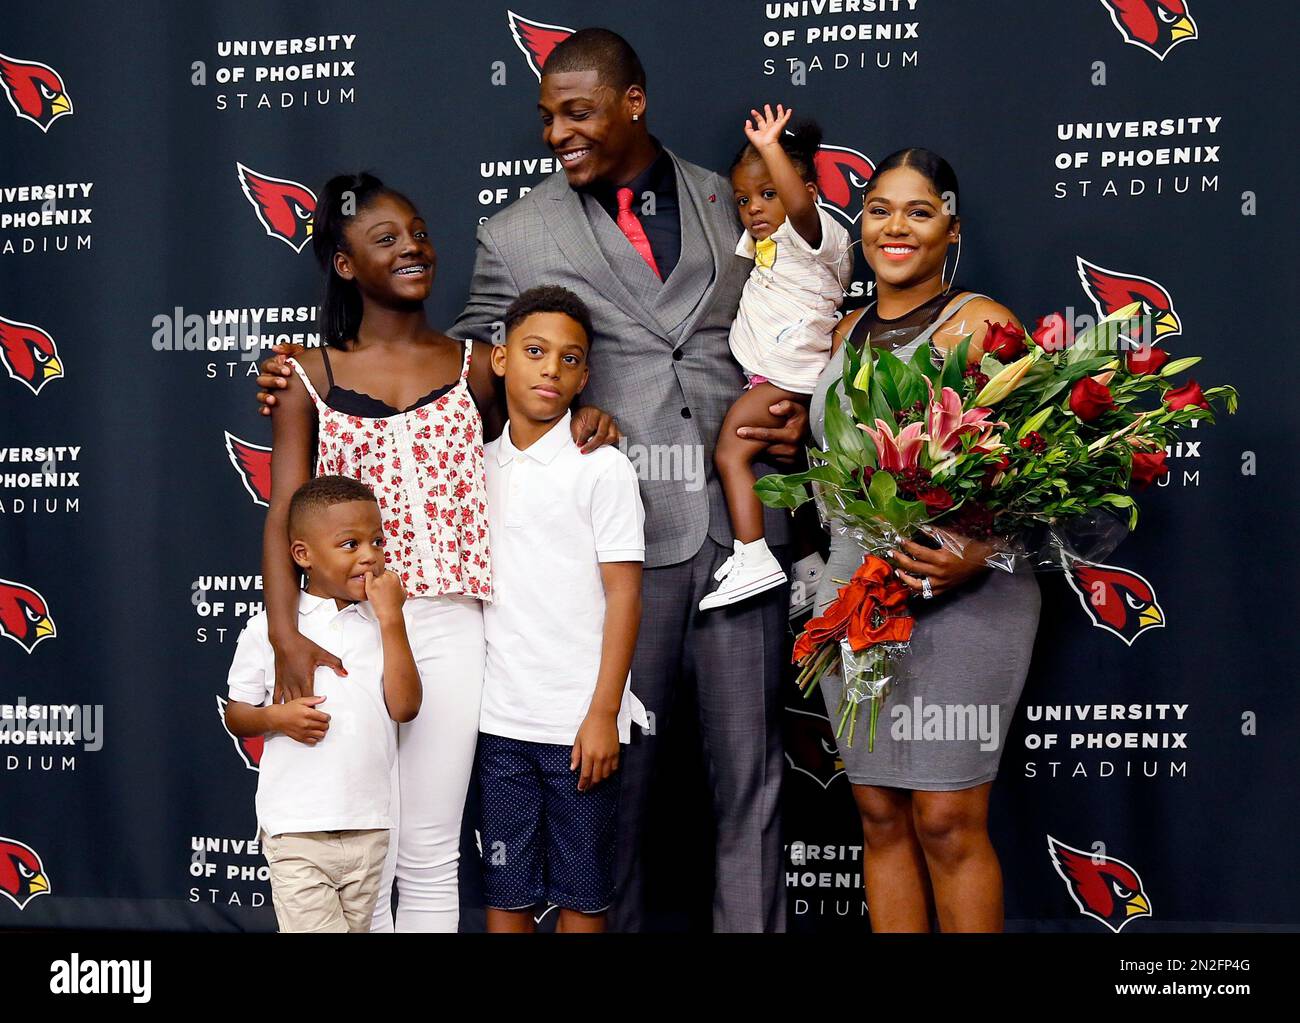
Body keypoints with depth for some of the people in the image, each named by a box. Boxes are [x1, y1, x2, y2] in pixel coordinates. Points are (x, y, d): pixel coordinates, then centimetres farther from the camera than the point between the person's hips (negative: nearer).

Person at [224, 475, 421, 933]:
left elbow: (404, 707, -7)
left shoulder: (383, 622, 6)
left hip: (370, 826, 3)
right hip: (296, 827, -3)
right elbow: (236, 715, 7)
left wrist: (391, 619, -9)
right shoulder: (269, 627, -1)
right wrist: (277, 717, -15)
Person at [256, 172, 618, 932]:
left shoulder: (474, 366, 9)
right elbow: (285, 516, -2)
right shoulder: (311, 378, 5)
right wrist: (287, 637, -15)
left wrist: (582, 419, -1)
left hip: (451, 627, 1)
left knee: (430, 855, 7)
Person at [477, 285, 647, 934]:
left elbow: (624, 594, -7)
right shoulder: (480, 465, 10)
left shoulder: (602, 467, -4)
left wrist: (603, 714, -11)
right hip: (499, 721, 4)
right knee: (505, 892, 7)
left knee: (580, 892, 6)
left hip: (579, 725, -4)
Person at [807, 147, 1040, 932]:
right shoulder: (847, 333, 16)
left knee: (947, 821, -5)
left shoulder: (979, 324, -6)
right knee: (880, 816, 9)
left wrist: (981, 555, -26)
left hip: (961, 596, -6)